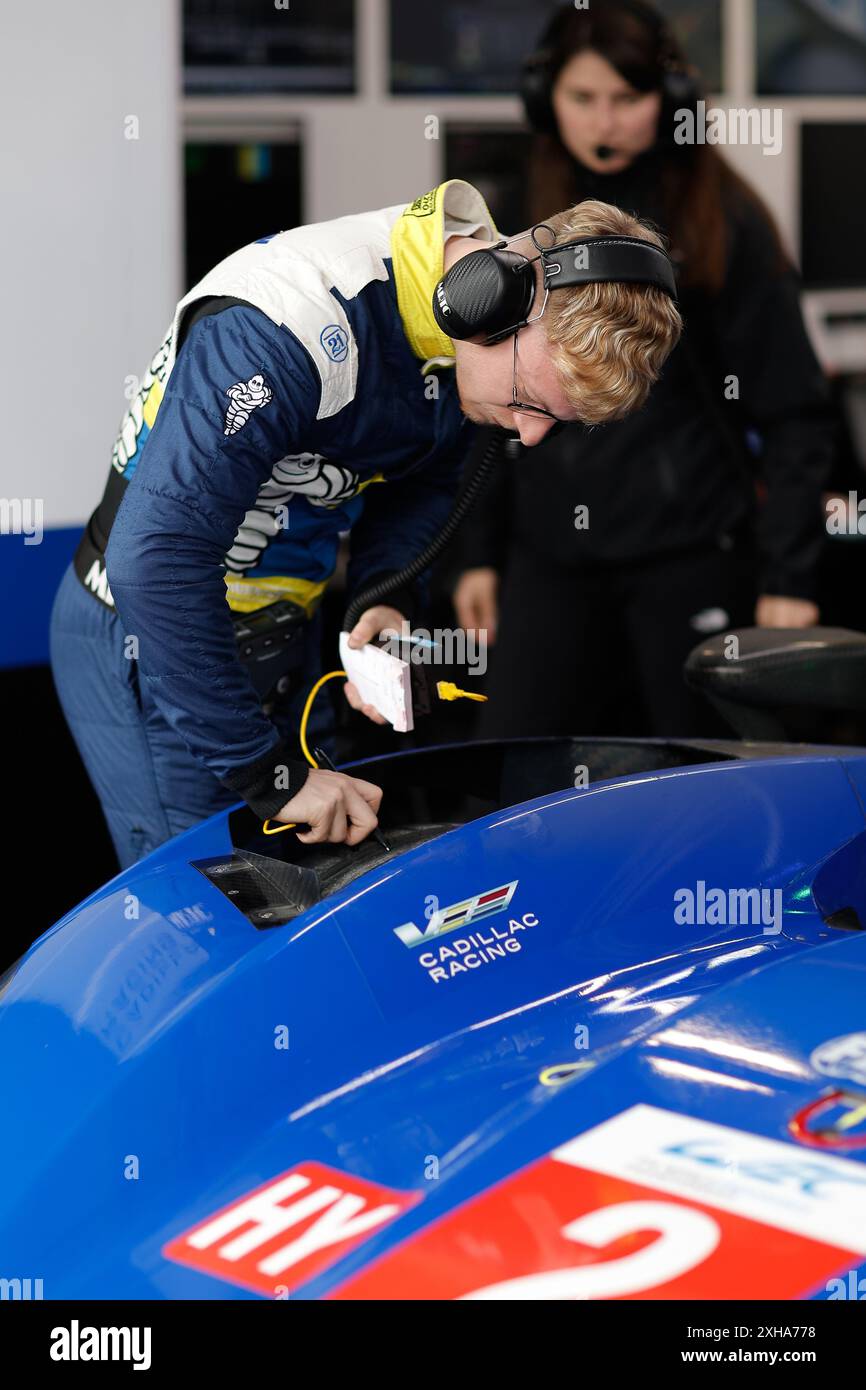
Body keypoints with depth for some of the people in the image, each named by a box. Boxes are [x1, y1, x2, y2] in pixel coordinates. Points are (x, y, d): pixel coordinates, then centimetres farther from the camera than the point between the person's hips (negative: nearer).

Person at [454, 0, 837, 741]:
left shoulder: (726, 224, -3)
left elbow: (792, 415, -4)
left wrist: (788, 576, -10)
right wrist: (479, 554, 14)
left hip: (691, 562, -4)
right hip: (550, 564, 4)